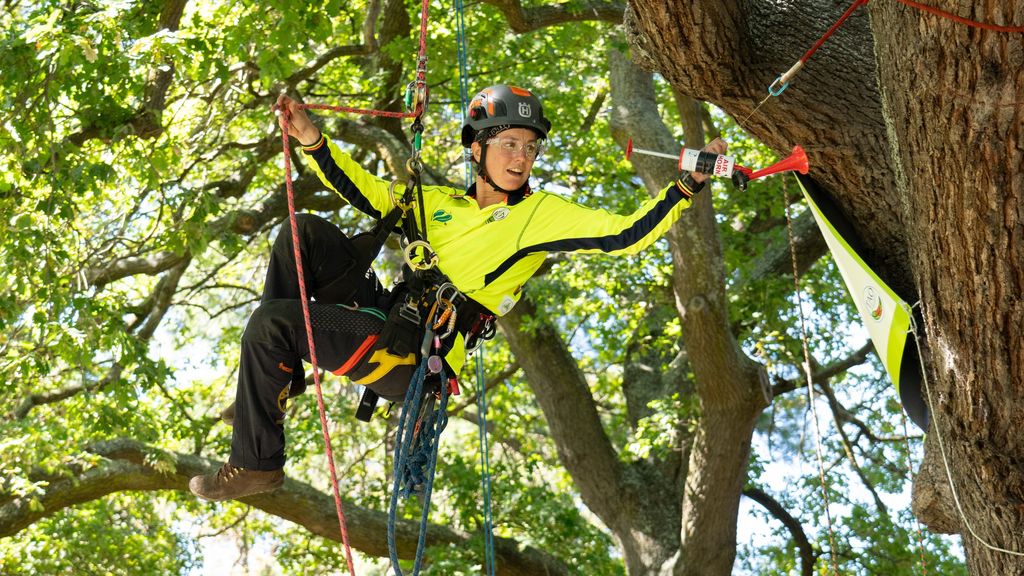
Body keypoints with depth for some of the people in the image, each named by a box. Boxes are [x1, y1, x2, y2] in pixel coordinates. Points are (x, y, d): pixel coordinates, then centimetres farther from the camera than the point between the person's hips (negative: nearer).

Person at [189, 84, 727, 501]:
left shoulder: (543, 213, 1)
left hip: (418, 356, -7)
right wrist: (311, 140, 11)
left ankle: (256, 464, -3)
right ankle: (280, 365, 0)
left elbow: (625, 235, -8)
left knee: (269, 322, -19)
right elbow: (368, 193, 21)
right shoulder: (443, 202, 19)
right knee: (304, 231, 1)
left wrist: (687, 185, -19)